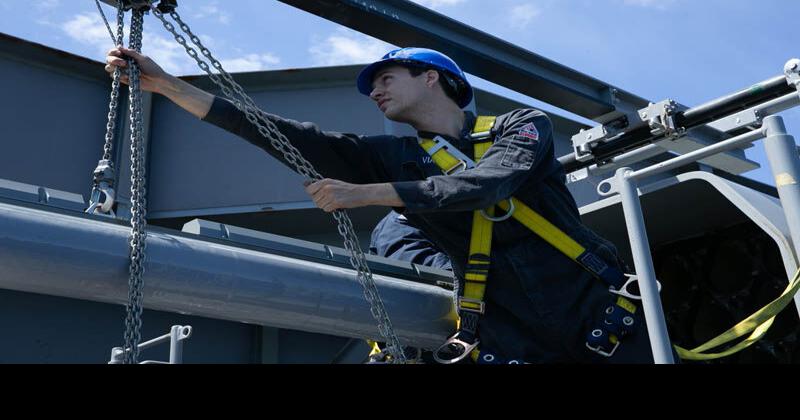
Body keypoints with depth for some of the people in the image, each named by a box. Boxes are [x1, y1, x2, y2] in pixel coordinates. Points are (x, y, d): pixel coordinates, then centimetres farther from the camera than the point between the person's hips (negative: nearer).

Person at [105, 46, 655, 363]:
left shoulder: (522, 125, 2)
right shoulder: (393, 158, 6)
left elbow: (488, 184, -20)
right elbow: (283, 136, 1)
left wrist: (366, 193, -23)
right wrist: (167, 85, -1)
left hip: (604, 311, 0)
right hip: (515, 340, 1)